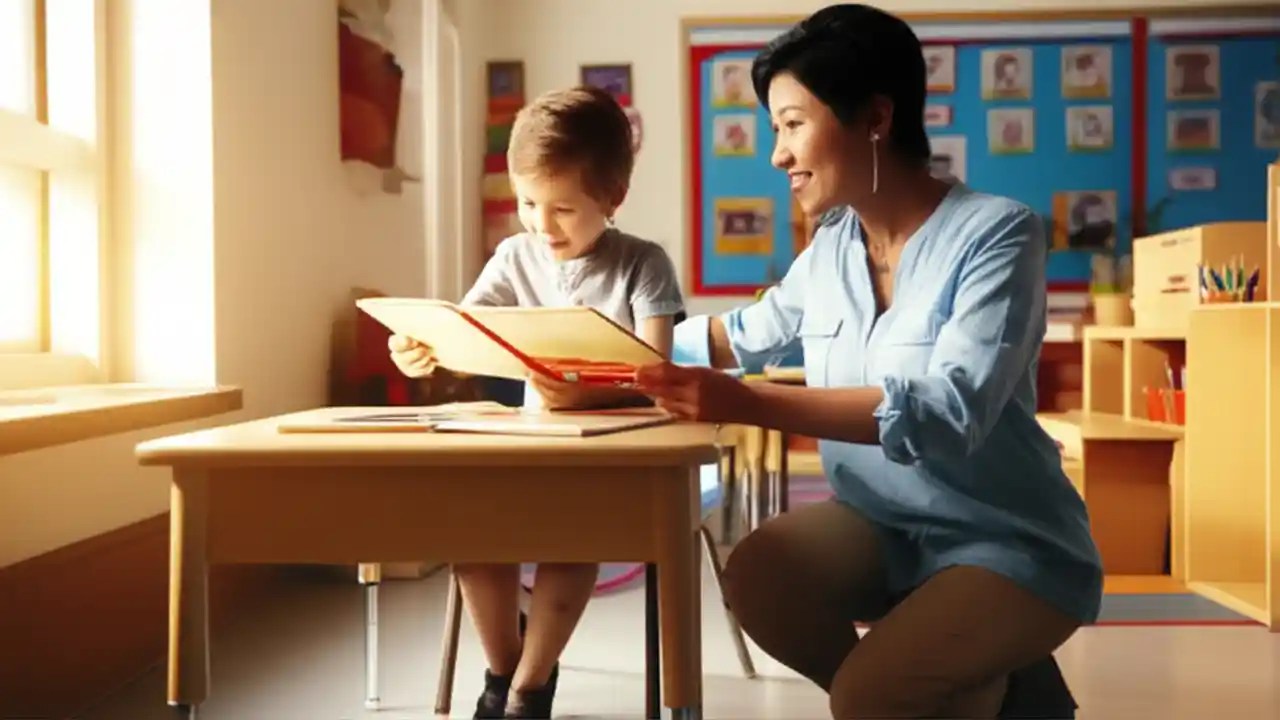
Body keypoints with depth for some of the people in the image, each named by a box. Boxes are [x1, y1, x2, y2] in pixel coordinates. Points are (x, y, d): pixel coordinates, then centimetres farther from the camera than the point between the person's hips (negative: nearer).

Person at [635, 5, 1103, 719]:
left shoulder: (997, 232, -17)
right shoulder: (831, 248, 2)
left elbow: (953, 412, -31)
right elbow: (747, 332, 21)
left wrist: (752, 404, -37)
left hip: (1011, 542, -6)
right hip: (881, 522, 6)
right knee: (756, 573, -22)